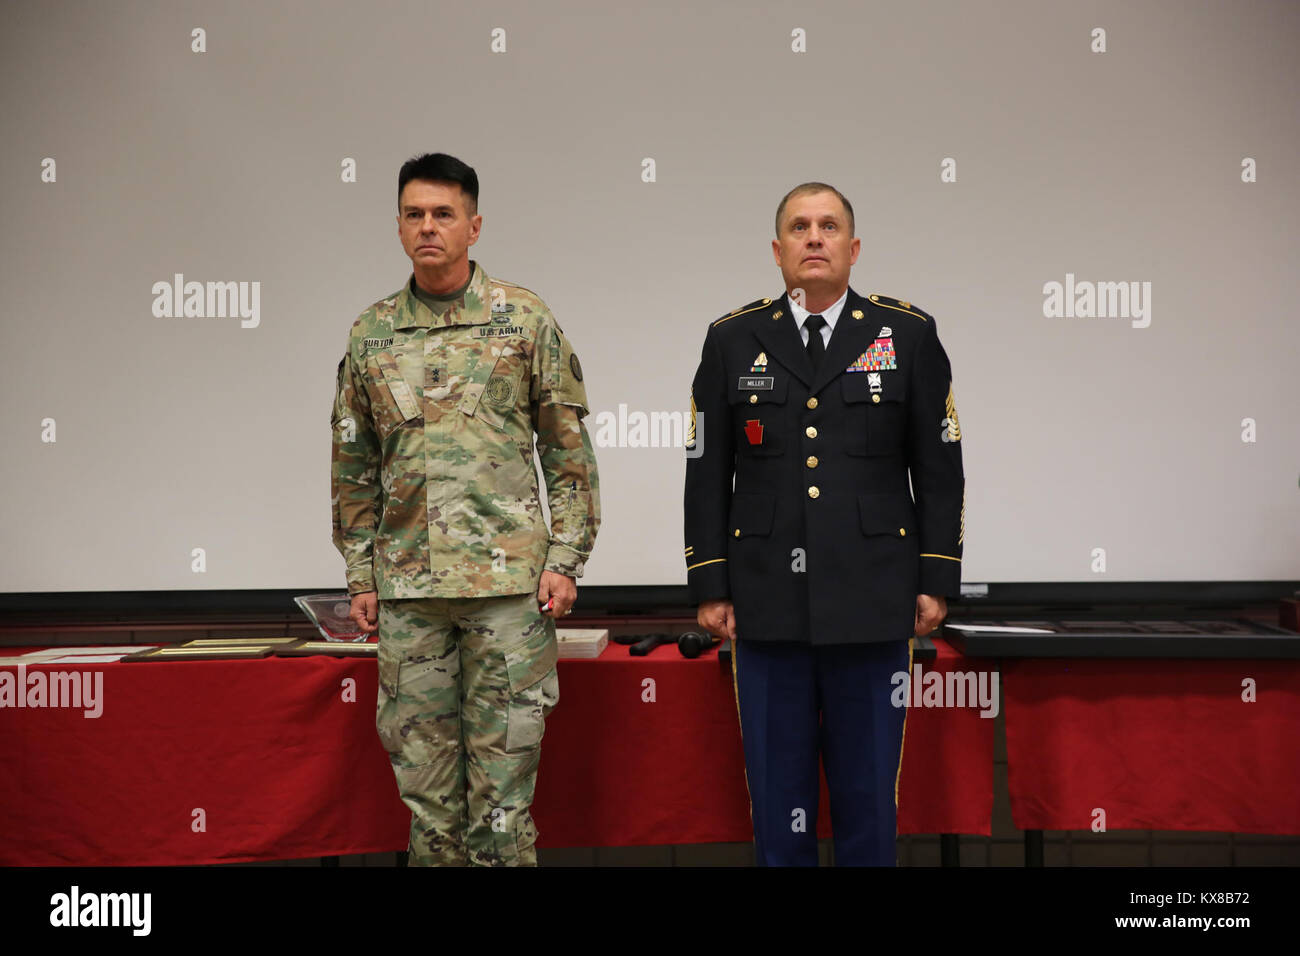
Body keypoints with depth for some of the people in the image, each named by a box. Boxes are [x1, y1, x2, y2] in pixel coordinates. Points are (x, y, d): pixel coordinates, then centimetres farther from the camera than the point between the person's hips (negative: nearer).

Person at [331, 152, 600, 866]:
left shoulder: (525, 320, 2)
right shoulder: (370, 334, 9)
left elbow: (570, 453, 2)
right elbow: (353, 468, 14)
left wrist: (564, 559, -5)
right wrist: (360, 576, 9)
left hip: (508, 578, -3)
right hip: (407, 585, 3)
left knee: (503, 760, 1)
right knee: (422, 762, 9)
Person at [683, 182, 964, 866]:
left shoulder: (909, 335, 4)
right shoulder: (732, 341, 6)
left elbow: (939, 468, 5)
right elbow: (707, 474, 6)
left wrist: (936, 580, 0)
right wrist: (709, 587, 2)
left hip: (872, 606, 0)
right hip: (768, 604, 1)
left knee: (868, 790, 8)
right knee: (777, 798, 8)